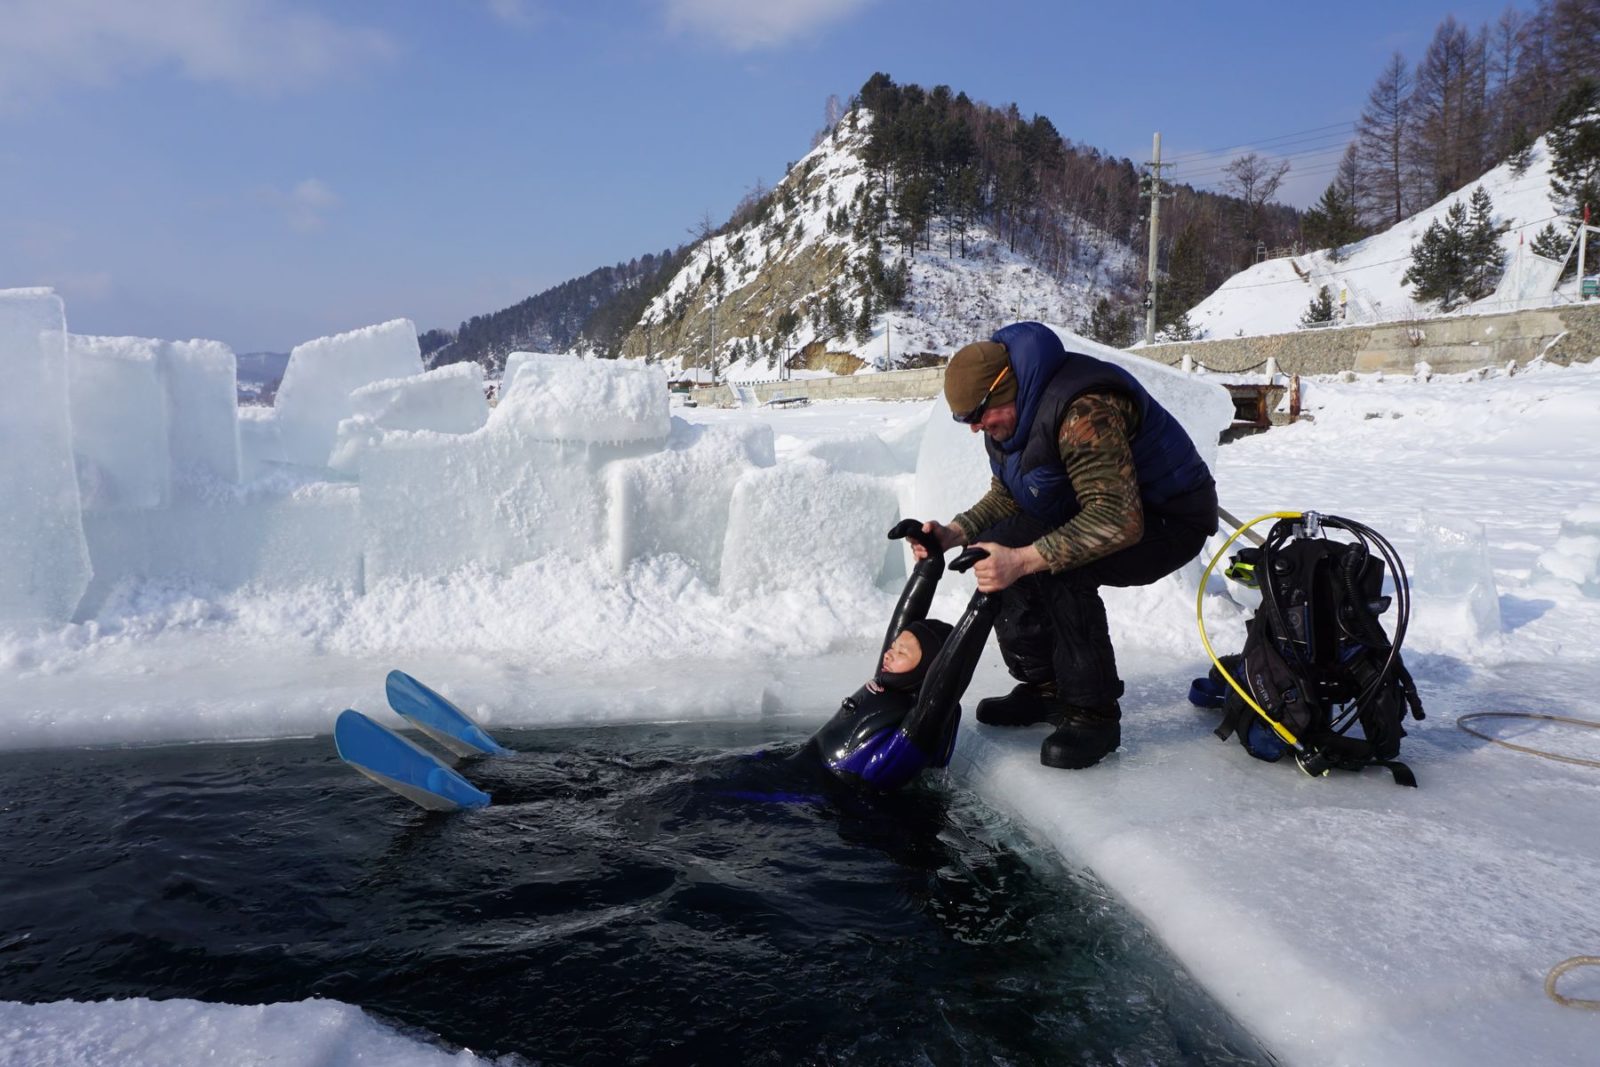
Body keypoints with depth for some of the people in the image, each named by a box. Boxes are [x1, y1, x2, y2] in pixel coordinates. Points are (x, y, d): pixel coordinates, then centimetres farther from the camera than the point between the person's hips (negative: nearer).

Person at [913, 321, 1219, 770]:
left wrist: (1023, 560, -46)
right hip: (1101, 509, 9)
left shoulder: (1084, 412, -33)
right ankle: (1044, 687, 4)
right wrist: (954, 532, -12)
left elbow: (1119, 522, -40)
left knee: (1059, 568, -33)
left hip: (1170, 519, -9)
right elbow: (1006, 496, 6)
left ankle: (1094, 714, -17)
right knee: (994, 549, -7)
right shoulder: (1009, 414, -3)